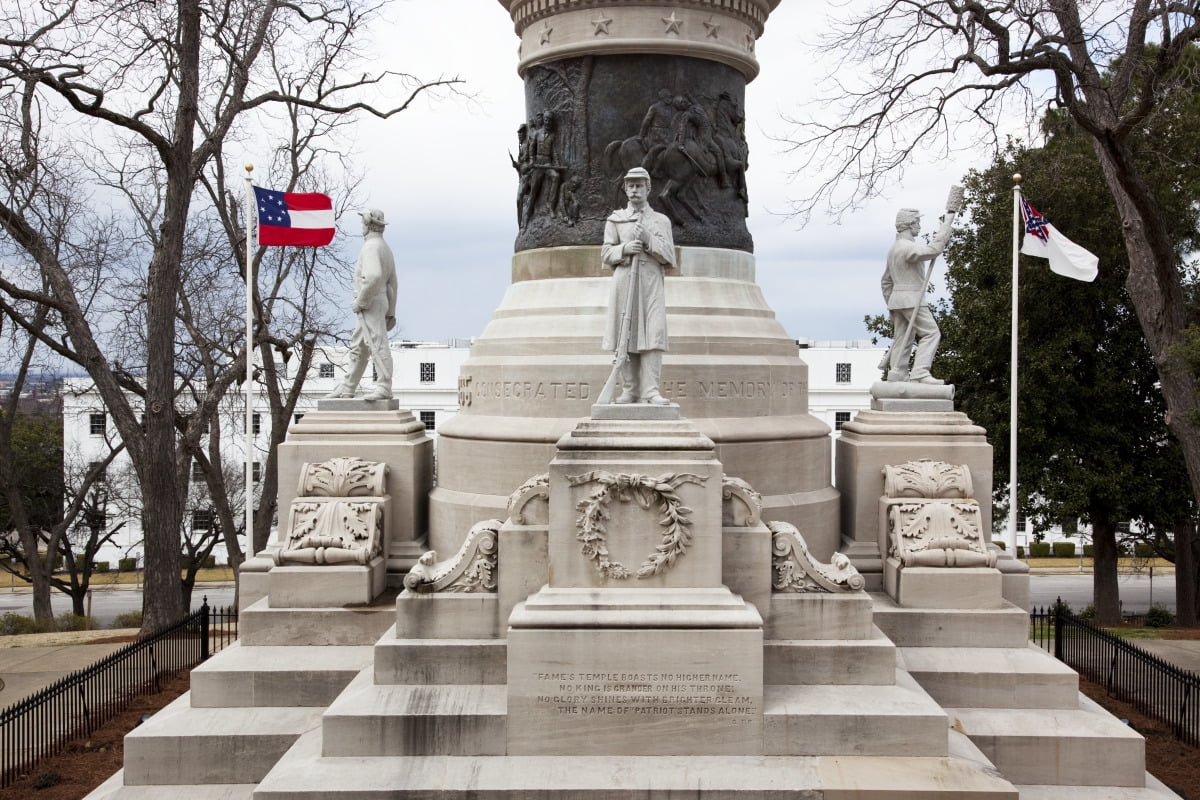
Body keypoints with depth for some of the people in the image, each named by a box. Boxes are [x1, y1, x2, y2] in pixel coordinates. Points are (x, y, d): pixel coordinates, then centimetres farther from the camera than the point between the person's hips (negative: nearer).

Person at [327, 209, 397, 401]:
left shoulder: (371, 246, -14)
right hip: (380, 302, 10)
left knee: (377, 345, -10)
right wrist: (390, 312, 21)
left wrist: (360, 301, -20)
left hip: (370, 304, -10)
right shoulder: (385, 248, 18)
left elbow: (374, 276, -30)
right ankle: (348, 387, 20)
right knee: (358, 347, 14)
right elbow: (392, 282, 20)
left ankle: (384, 388, -12)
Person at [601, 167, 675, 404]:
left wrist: (648, 239, -10)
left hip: (652, 282, 0)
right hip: (624, 281, 1)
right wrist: (624, 249, -12)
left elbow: (669, 257, 5)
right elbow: (606, 255, 8)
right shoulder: (615, 220, 13)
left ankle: (651, 390, -16)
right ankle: (629, 390, 2)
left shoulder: (661, 221, 12)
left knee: (653, 333, -12)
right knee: (625, 334, -3)